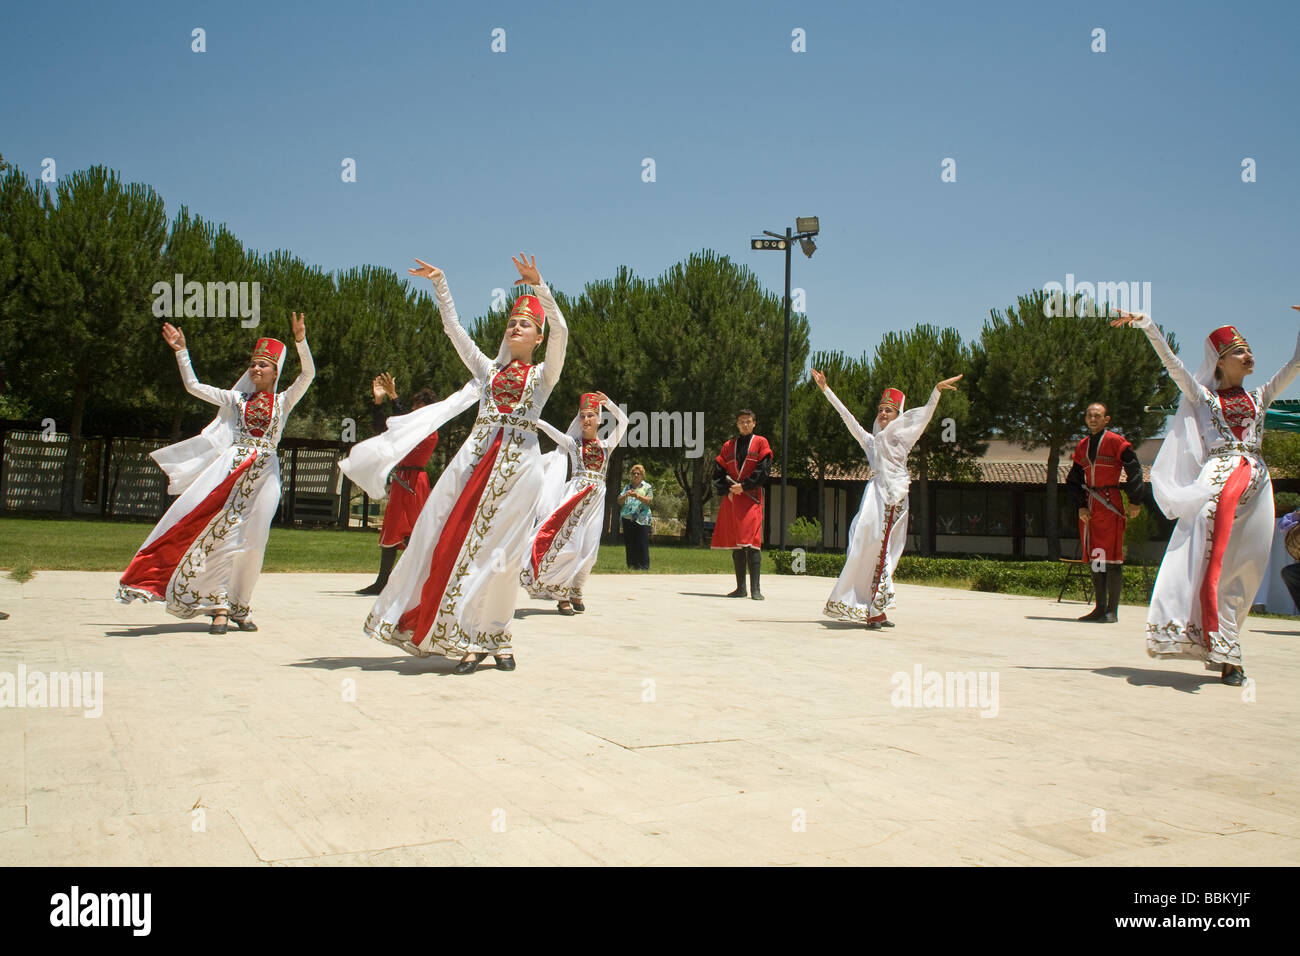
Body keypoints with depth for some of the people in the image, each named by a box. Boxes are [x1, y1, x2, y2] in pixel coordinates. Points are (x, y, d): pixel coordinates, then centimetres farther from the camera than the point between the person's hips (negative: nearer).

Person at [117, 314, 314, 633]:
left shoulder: (283, 401, 11)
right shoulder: (235, 399, 16)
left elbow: (308, 374, -2)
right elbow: (193, 386, 16)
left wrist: (300, 341, -14)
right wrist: (181, 350, 11)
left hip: (264, 474, -1)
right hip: (231, 468, 1)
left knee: (251, 541, -1)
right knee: (221, 532, -11)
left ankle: (240, 606, 11)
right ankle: (220, 606, -9)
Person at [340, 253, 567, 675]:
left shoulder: (544, 375, 11)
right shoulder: (488, 368, 20)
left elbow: (560, 331, -5)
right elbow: (453, 329, 15)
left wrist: (538, 285, -16)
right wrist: (440, 283, 7)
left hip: (519, 464, -3)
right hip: (476, 458, 3)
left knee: (499, 550, -4)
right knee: (454, 540, -6)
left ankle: (493, 636, 7)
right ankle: (468, 638, -2)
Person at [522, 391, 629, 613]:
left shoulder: (606, 445, 16)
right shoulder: (572, 442, 11)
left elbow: (623, 421, 7)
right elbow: (549, 430, -2)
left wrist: (608, 403, -3)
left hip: (596, 499, 3)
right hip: (575, 493, -3)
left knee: (588, 548, 2)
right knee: (568, 543, -11)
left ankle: (575, 592, 16)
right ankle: (561, 595, -6)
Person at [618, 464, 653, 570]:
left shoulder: (647, 487, 8)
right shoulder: (627, 487, 18)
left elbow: (648, 500, -6)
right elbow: (619, 501, 9)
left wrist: (637, 496, -23)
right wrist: (626, 495, -12)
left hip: (641, 520, -4)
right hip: (627, 519, 4)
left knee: (642, 545, -8)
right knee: (629, 545, 5)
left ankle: (644, 568, -6)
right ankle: (631, 567, 12)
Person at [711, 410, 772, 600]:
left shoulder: (760, 443, 7)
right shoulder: (728, 446, 16)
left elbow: (763, 469, -4)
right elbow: (718, 472, 10)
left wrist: (744, 486, -12)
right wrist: (727, 490, -6)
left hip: (751, 497, -4)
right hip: (731, 498, 4)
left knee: (751, 542, -14)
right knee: (735, 543, 5)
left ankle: (755, 589, -16)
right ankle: (740, 587, 11)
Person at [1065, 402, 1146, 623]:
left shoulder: (1116, 442, -5)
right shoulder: (1082, 446, 12)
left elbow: (1134, 470, -5)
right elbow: (1073, 480, 15)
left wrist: (1135, 501, -7)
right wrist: (1080, 505, 3)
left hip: (1110, 505, -6)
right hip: (1088, 507, 6)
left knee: (1111, 557, -6)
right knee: (1094, 557, 8)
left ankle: (1112, 611, -1)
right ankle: (1100, 608, 14)